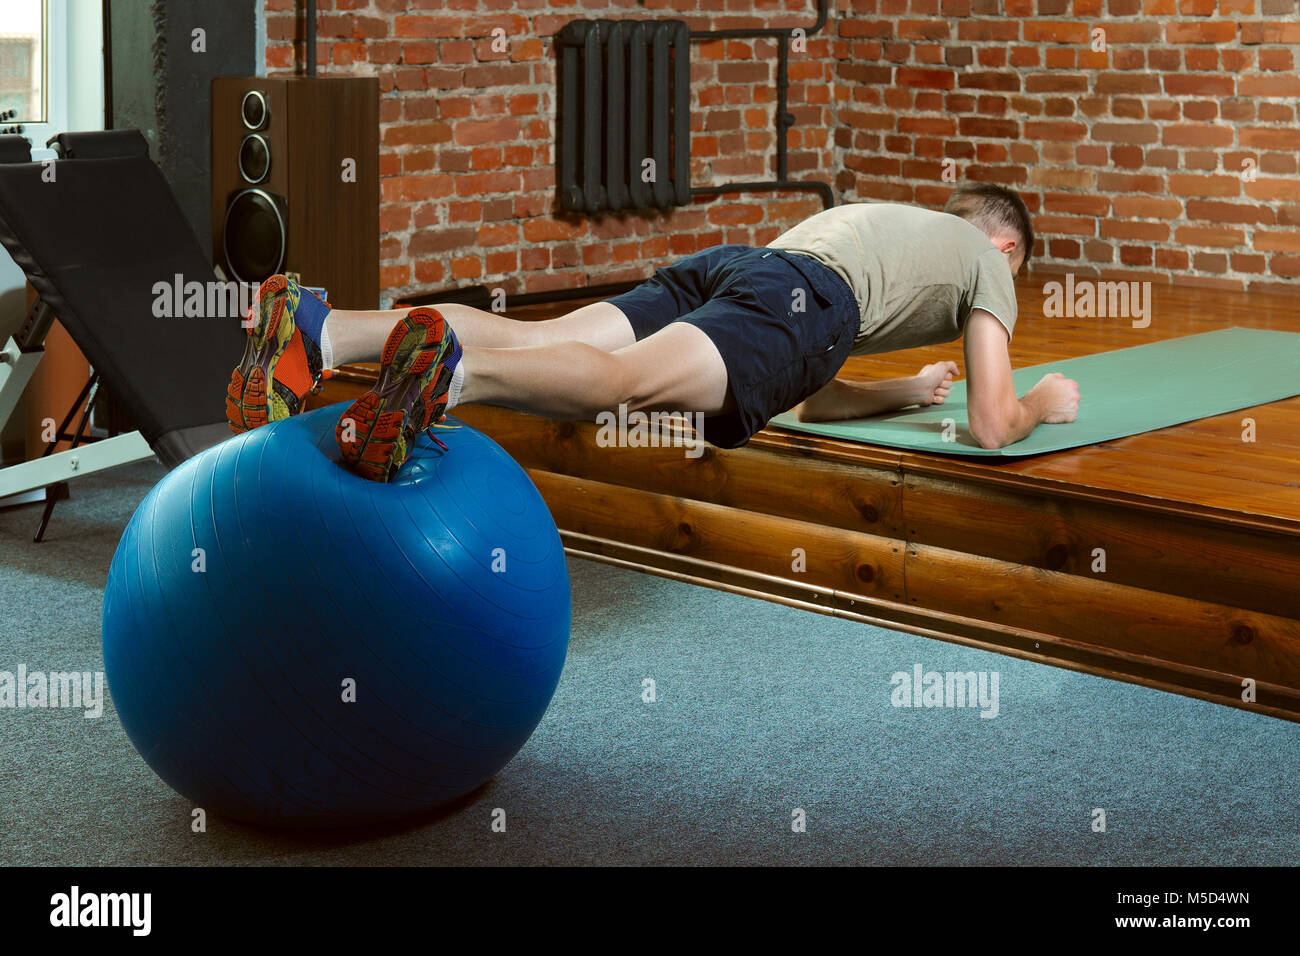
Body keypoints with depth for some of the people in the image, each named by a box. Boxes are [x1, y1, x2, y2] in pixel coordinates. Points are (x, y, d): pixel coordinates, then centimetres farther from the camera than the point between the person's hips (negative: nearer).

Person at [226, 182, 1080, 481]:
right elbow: (991, 426, 20)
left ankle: (318, 334, -35)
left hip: (720, 267, 6)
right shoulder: (988, 260, 30)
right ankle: (447, 373, -61)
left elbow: (814, 400, 50)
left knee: (539, 340, -15)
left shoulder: (888, 218, 50)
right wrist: (1045, 402, 42)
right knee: (631, 378, -32)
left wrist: (913, 390, 64)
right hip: (801, 298, -6)